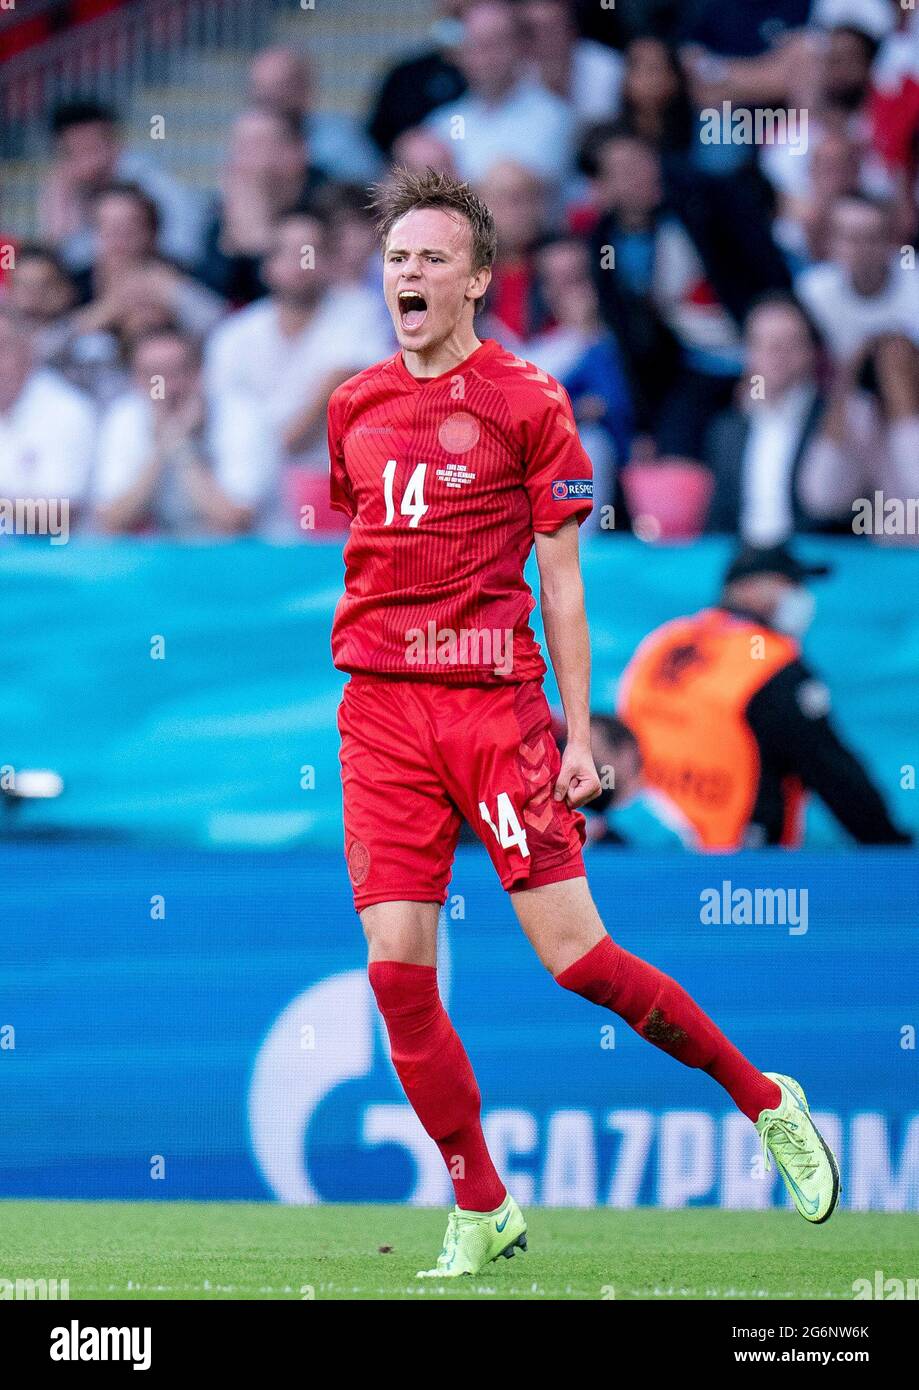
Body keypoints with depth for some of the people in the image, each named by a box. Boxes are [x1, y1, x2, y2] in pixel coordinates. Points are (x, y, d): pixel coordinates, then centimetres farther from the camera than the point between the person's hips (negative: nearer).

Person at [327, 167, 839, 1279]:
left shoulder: (527, 403, -1)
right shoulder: (355, 406, 12)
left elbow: (560, 581, 0)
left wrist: (579, 733, -4)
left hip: (497, 700, -4)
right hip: (380, 708, 4)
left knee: (574, 955, -8)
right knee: (397, 969, -6)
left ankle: (765, 1102, 11)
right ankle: (481, 1213, 6)